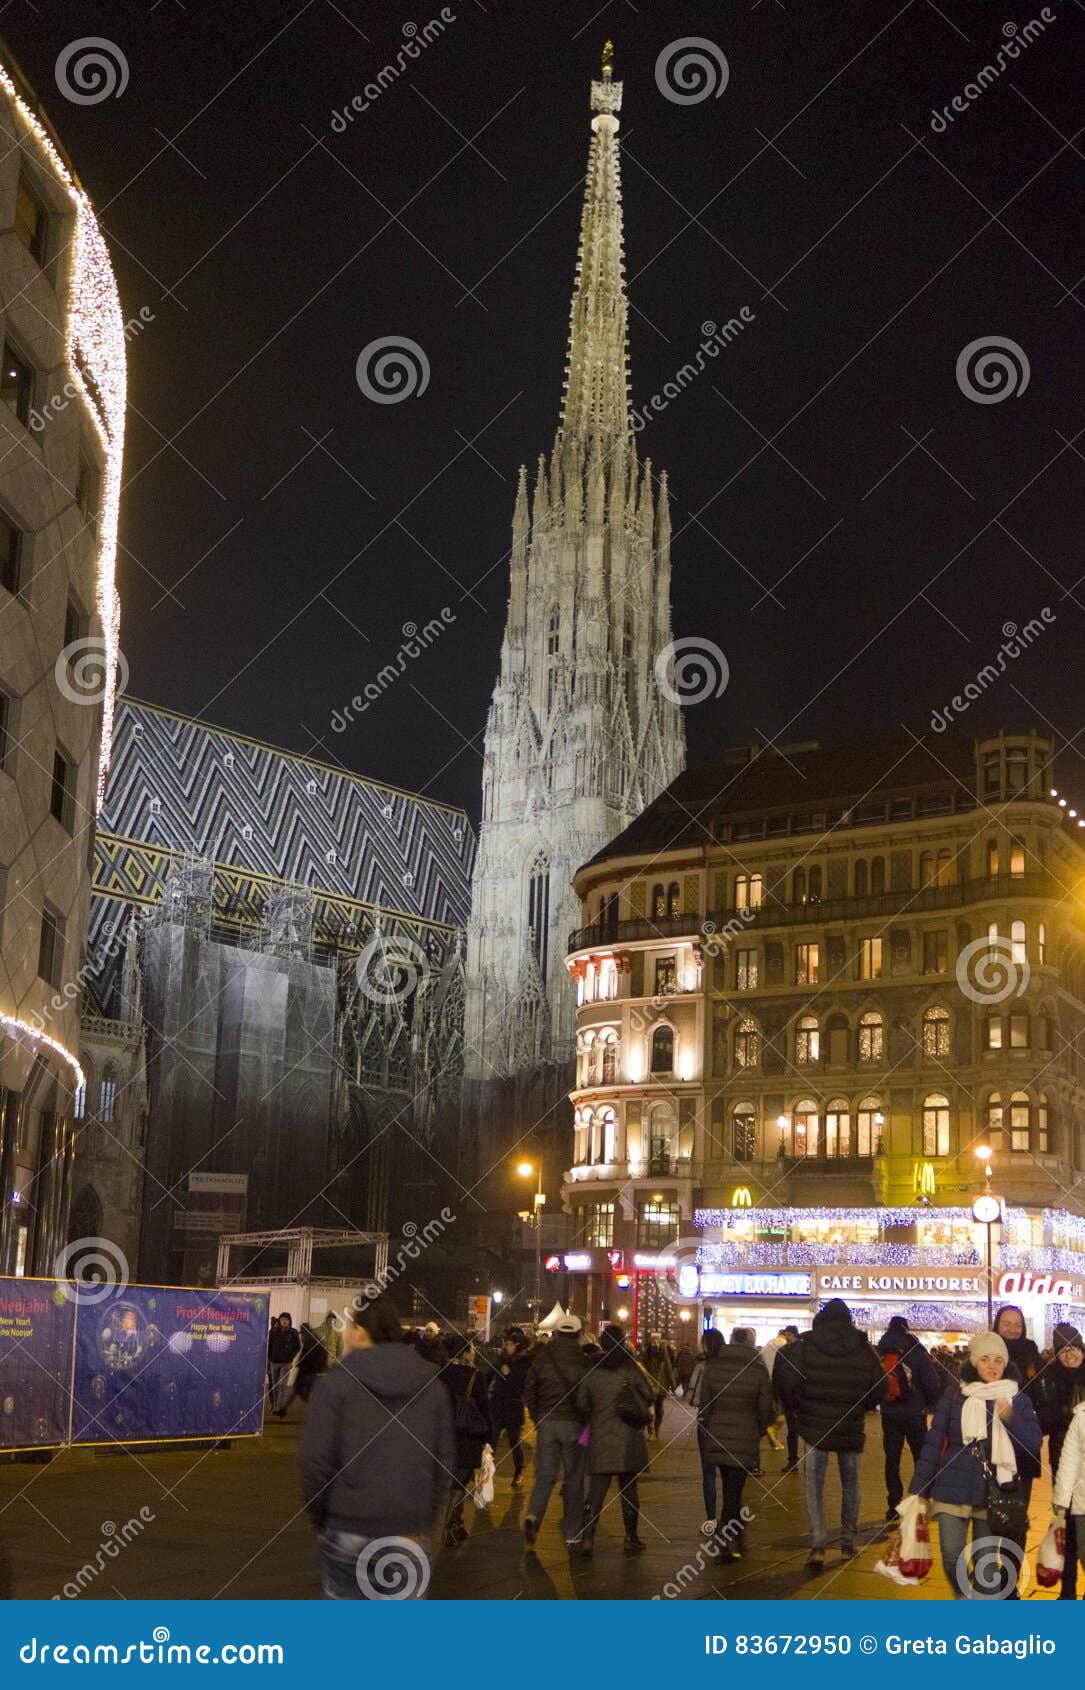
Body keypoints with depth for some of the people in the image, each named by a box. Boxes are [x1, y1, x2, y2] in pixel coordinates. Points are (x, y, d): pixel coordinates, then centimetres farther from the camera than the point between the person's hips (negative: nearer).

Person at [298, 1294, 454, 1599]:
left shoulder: (336, 1381, -6)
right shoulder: (431, 1383, 5)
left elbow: (315, 1462, -9)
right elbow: (444, 1460, 5)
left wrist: (318, 1517, 5)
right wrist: (427, 1522, 12)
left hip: (350, 1529, -2)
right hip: (412, 1534, 2)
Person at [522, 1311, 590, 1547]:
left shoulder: (541, 1358, 2)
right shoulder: (583, 1360, -6)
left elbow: (529, 1391, 6)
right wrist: (586, 1421, 7)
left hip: (546, 1423, 2)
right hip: (573, 1424, -2)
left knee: (545, 1475, 6)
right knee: (574, 1478, 10)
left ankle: (533, 1515, -19)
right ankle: (573, 1531, 14)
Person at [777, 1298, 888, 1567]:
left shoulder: (805, 1347, -6)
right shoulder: (864, 1349, -1)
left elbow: (788, 1383, -11)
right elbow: (881, 1386, 0)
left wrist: (801, 1409, 5)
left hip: (815, 1427, -2)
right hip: (851, 1429, 2)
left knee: (814, 1487, 4)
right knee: (850, 1484, 18)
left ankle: (817, 1545, -7)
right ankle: (848, 1542, 22)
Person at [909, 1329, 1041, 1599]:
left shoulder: (1017, 1398, 5)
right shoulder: (954, 1395, 1)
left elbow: (1034, 1444, 0)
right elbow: (933, 1441, 2)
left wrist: (1011, 1419, -17)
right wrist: (919, 1488, -1)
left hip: (994, 1493, 1)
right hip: (953, 1489, -1)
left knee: (987, 1563, 4)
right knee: (952, 1557, -6)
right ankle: (963, 1597, 23)